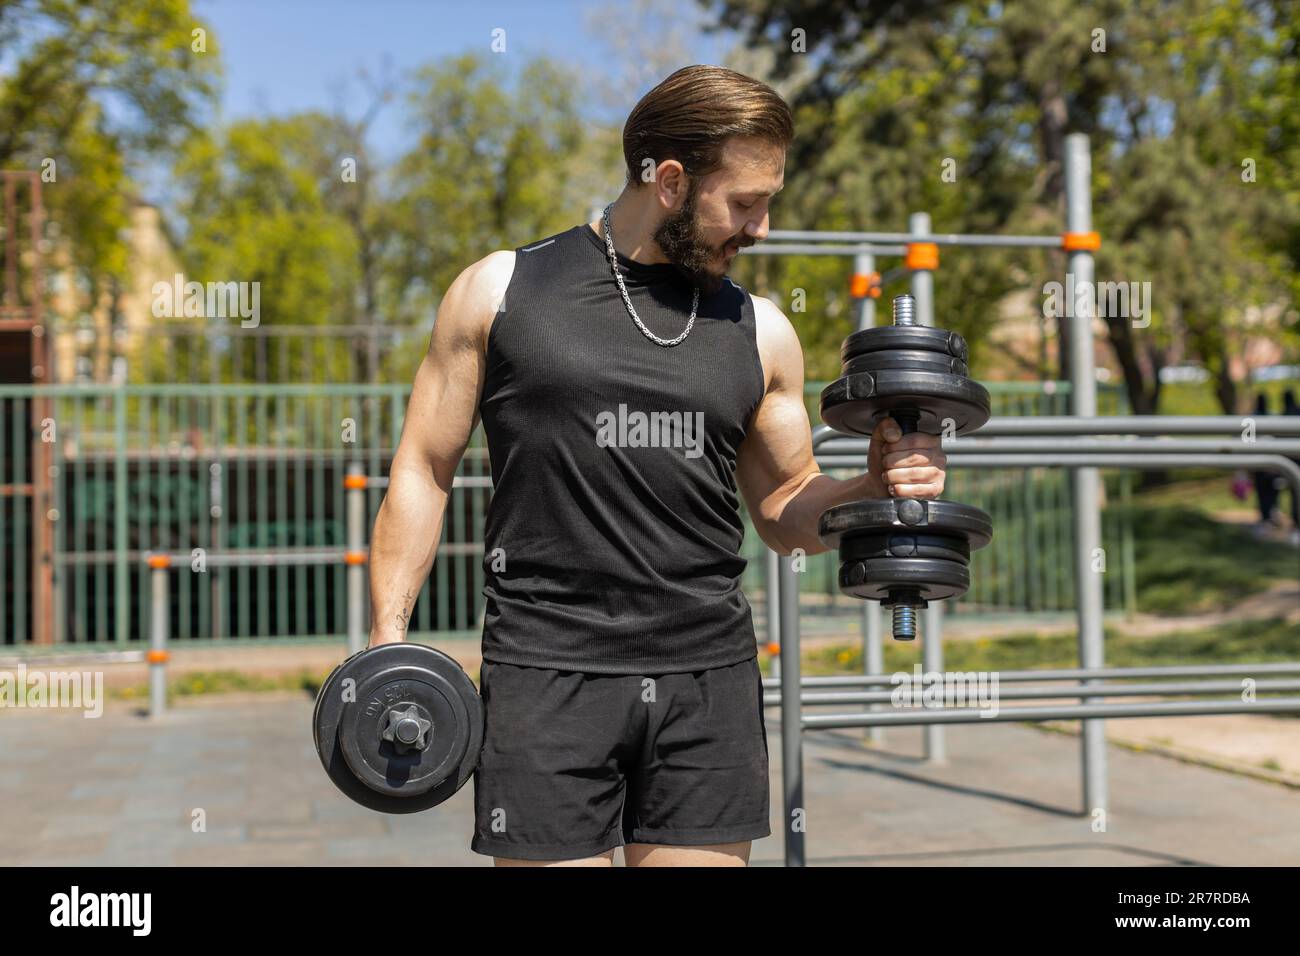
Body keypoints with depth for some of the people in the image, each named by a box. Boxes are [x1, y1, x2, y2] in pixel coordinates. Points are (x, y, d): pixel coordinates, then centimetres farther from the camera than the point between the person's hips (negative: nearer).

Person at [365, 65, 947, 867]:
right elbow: (425, 470, 6)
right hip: (549, 671, -3)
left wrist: (874, 488, -2)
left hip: (711, 680, 3)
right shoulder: (502, 291, 4)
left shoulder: (760, 329, 12)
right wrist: (389, 635, -3)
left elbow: (786, 512, 18)